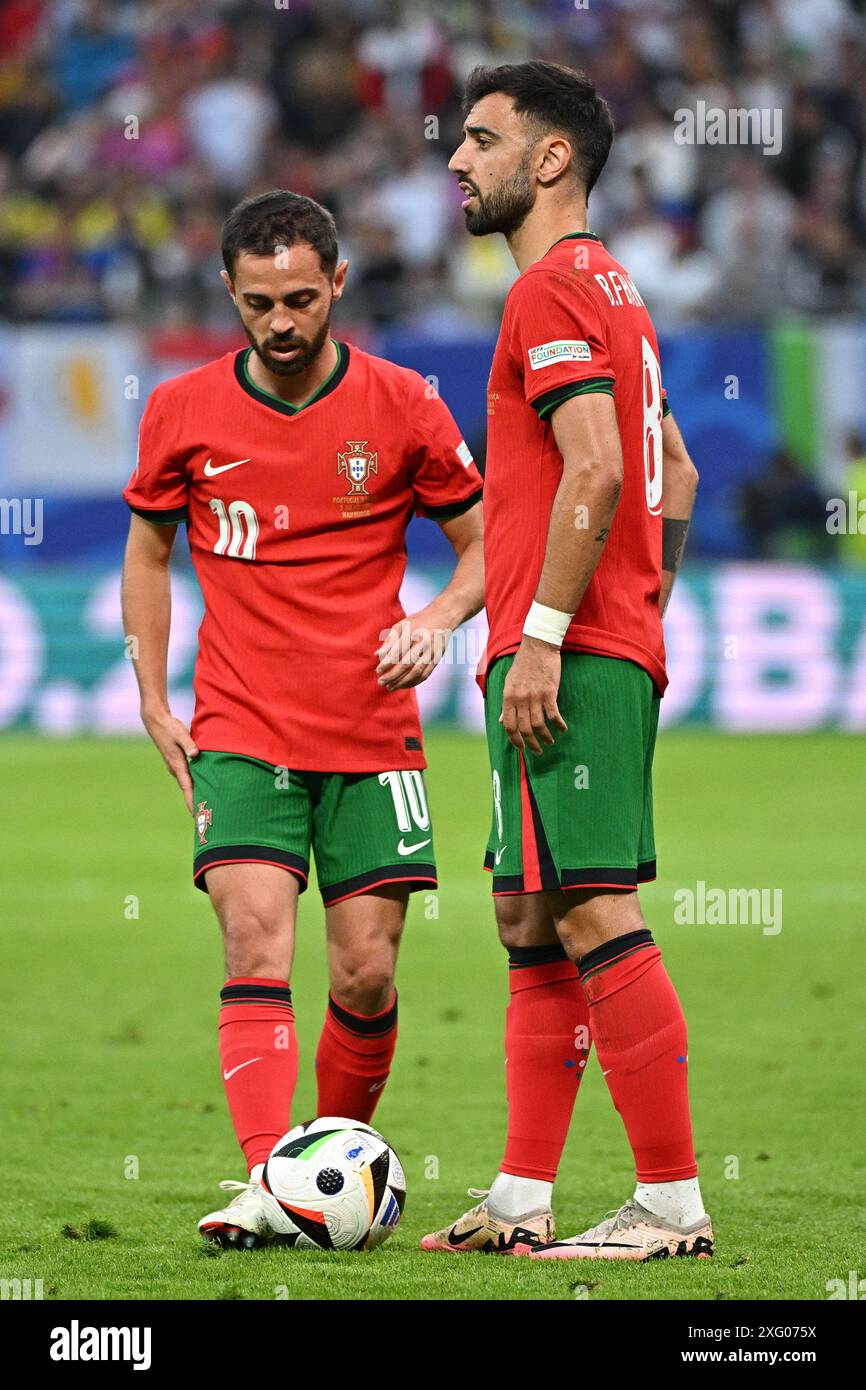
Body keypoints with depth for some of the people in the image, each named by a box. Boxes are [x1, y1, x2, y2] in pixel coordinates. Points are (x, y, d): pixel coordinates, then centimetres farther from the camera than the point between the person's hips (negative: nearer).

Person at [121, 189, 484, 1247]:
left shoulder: (400, 407, -1)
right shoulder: (184, 412, 2)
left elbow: (483, 541, 8)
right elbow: (149, 551, 15)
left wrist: (436, 619, -12)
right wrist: (153, 702, 8)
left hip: (372, 735, 0)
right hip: (240, 733, 0)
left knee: (366, 973, -1)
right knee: (257, 948, -16)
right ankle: (263, 1185, -24)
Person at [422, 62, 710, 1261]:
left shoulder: (553, 287, -10)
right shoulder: (608, 289, 21)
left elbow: (595, 469, -21)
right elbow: (673, 477, 25)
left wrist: (541, 635, -21)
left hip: (567, 659, -11)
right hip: (616, 650, 11)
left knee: (596, 916, -11)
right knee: (531, 920, 12)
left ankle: (673, 1204, -12)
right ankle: (523, 1201, 13)